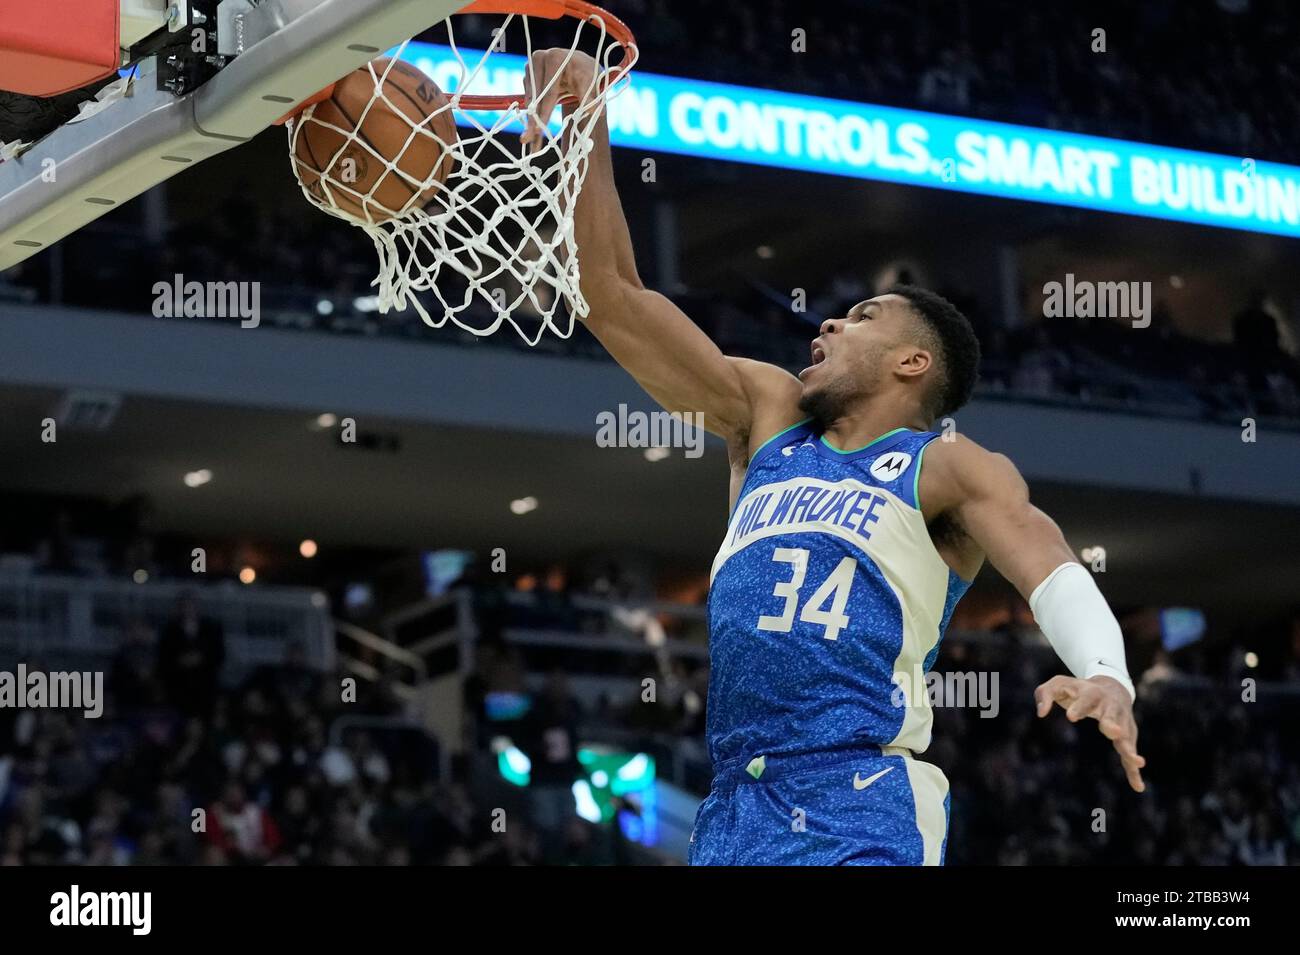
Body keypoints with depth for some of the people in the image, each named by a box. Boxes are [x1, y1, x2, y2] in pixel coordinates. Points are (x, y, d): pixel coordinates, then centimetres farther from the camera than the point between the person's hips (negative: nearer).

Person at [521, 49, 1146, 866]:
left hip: (865, 812, -5)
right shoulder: (769, 417, 20)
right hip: (736, 807, 5)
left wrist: (1106, 676, -34)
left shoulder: (954, 470, 5)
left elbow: (1052, 568, -13)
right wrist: (587, 131, 10)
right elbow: (615, 300, 18)